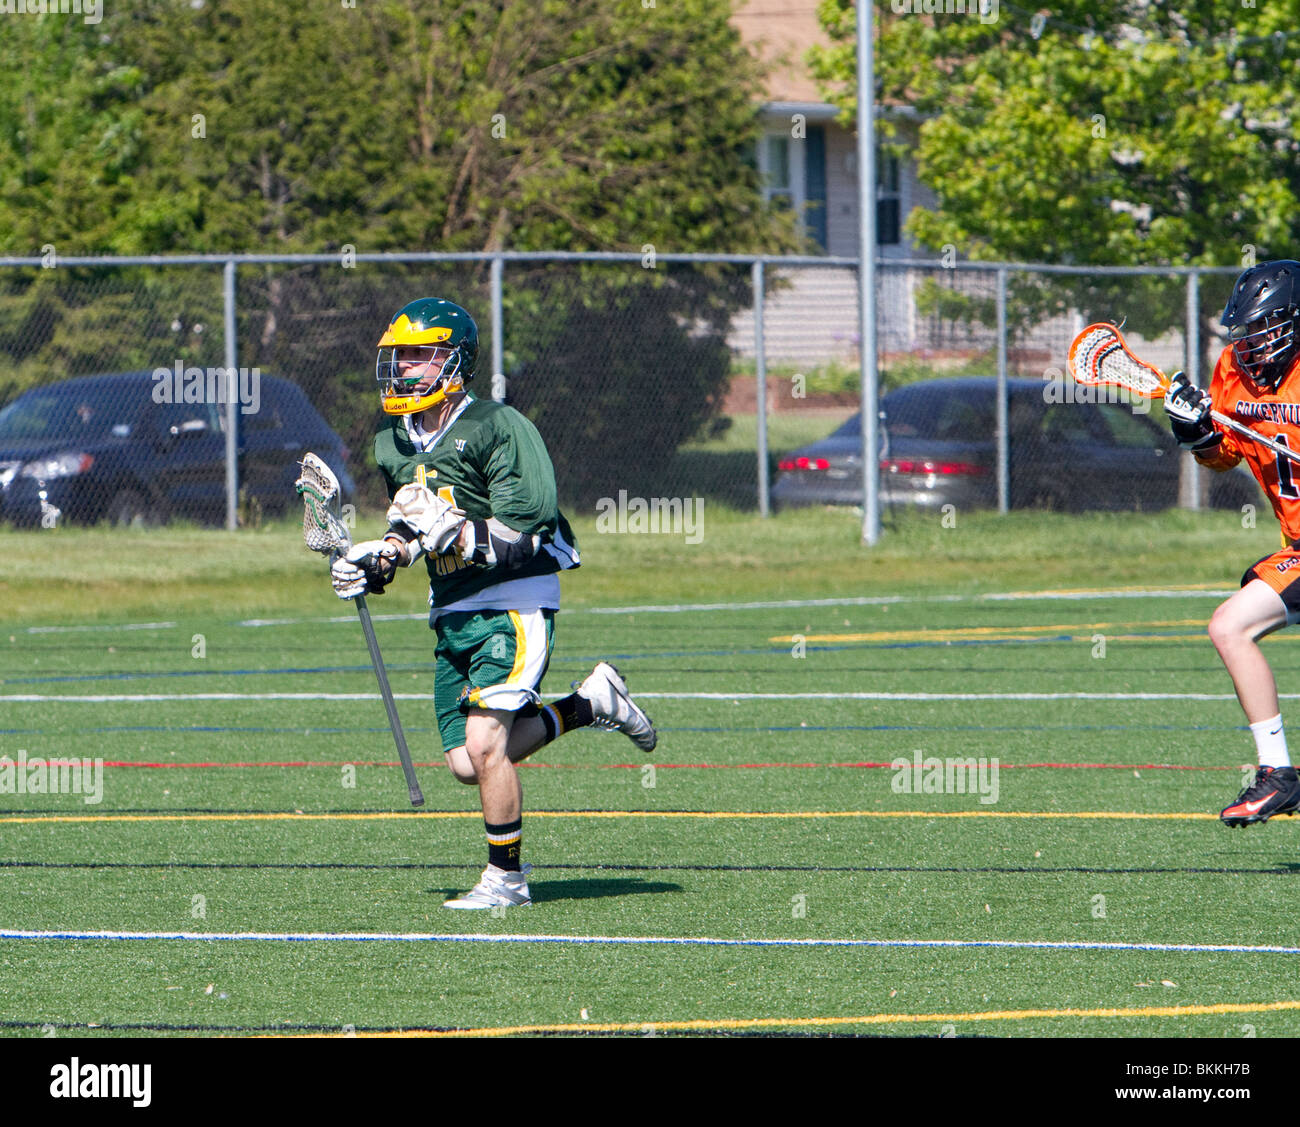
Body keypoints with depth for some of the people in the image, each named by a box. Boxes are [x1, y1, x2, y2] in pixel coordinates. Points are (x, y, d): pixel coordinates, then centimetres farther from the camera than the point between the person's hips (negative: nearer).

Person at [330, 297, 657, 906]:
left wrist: (452, 531, -29)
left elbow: (522, 540, -19)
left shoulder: (497, 429, -16)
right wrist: (378, 561, 3)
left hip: (514, 605, -8)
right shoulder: (394, 444, 7)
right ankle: (588, 703, 25)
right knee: (467, 763, 5)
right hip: (452, 612, 8)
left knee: (484, 744, -17)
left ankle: (507, 878, 1)